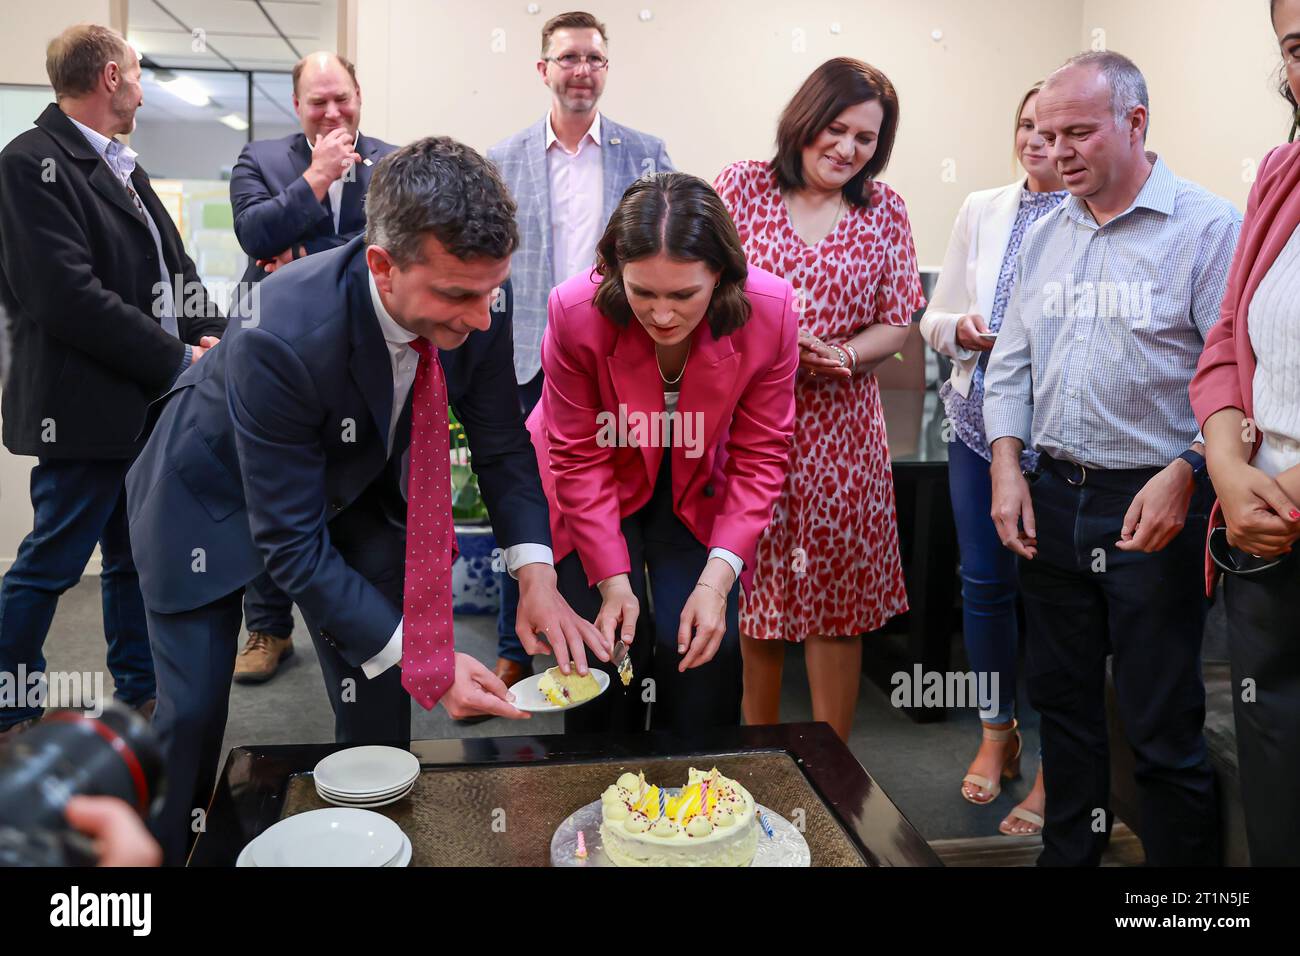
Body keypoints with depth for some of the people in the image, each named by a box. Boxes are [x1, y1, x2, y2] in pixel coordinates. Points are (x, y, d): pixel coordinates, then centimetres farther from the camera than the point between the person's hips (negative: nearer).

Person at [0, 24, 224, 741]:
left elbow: (174, 272, 15)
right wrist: (178, 360, -17)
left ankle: (140, 694, 29)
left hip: (149, 405, 9)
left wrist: (213, 341, -2)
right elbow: (69, 298, -21)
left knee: (135, 557, 16)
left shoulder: (121, 167, 16)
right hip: (84, 409, -9)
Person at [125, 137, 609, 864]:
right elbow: (289, 543, -31)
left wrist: (535, 572, -21)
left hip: (353, 483, 4)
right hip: (214, 495, -4)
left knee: (379, 704, 1)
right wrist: (420, 658, -33)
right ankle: (167, 848, 29)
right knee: (192, 715, 0)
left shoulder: (478, 303, -25)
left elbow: (501, 440, -9)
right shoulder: (279, 339, -40)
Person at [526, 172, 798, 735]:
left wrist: (717, 579, -22)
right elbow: (579, 458, -17)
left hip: (698, 494, 1)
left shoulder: (771, 312, -26)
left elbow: (759, 458, -16)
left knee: (704, 653, -7)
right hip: (602, 488, -1)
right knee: (614, 651, -7)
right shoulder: (575, 310, -29)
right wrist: (613, 582, -20)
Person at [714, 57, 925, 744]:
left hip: (839, 428, 1)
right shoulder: (740, 186, 2)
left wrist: (845, 356, -13)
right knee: (751, 590, 9)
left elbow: (896, 321, 7)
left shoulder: (884, 209, 7)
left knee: (836, 601, 6)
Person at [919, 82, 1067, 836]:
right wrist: (961, 330, -8)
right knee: (983, 582, 12)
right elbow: (935, 317, 13)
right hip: (980, 424, 5)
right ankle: (998, 734, 33)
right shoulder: (983, 210, 10)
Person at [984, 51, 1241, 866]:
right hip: (1052, 498, 6)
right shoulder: (1046, 234, 12)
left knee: (1163, 725, 1)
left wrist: (1184, 474, -21)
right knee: (1062, 698, 16)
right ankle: (1068, 852, 32)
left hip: (1153, 503, -5)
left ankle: (1185, 861, 19)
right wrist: (1009, 469, 3)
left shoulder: (1207, 226, -6)